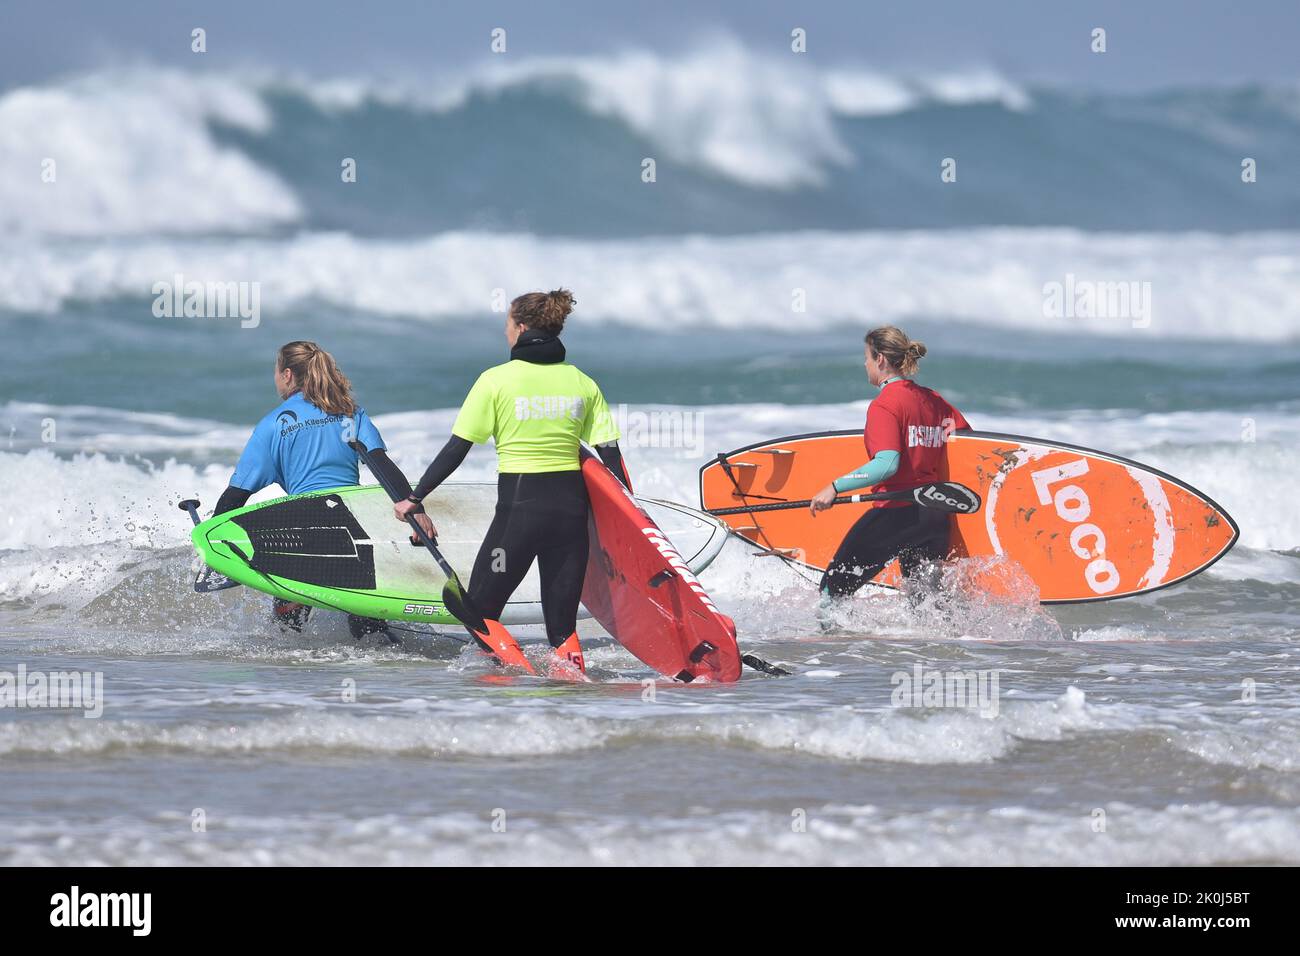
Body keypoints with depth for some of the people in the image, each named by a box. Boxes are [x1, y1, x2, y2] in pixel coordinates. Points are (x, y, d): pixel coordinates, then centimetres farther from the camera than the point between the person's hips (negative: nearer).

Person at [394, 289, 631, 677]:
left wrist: (415, 499, 5)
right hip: (572, 505, 4)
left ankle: (520, 677, -13)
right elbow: (611, 455, 4)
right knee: (562, 620, 12)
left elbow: (456, 449, -3)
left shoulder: (497, 380, -4)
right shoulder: (583, 383, 6)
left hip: (519, 506, -4)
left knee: (481, 609, 8)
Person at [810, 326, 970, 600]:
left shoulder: (885, 405, -12)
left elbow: (887, 464, -24)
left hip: (896, 513, -7)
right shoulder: (933, 400, 11)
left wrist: (835, 488, -24)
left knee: (834, 587, 2)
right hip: (935, 515, 7)